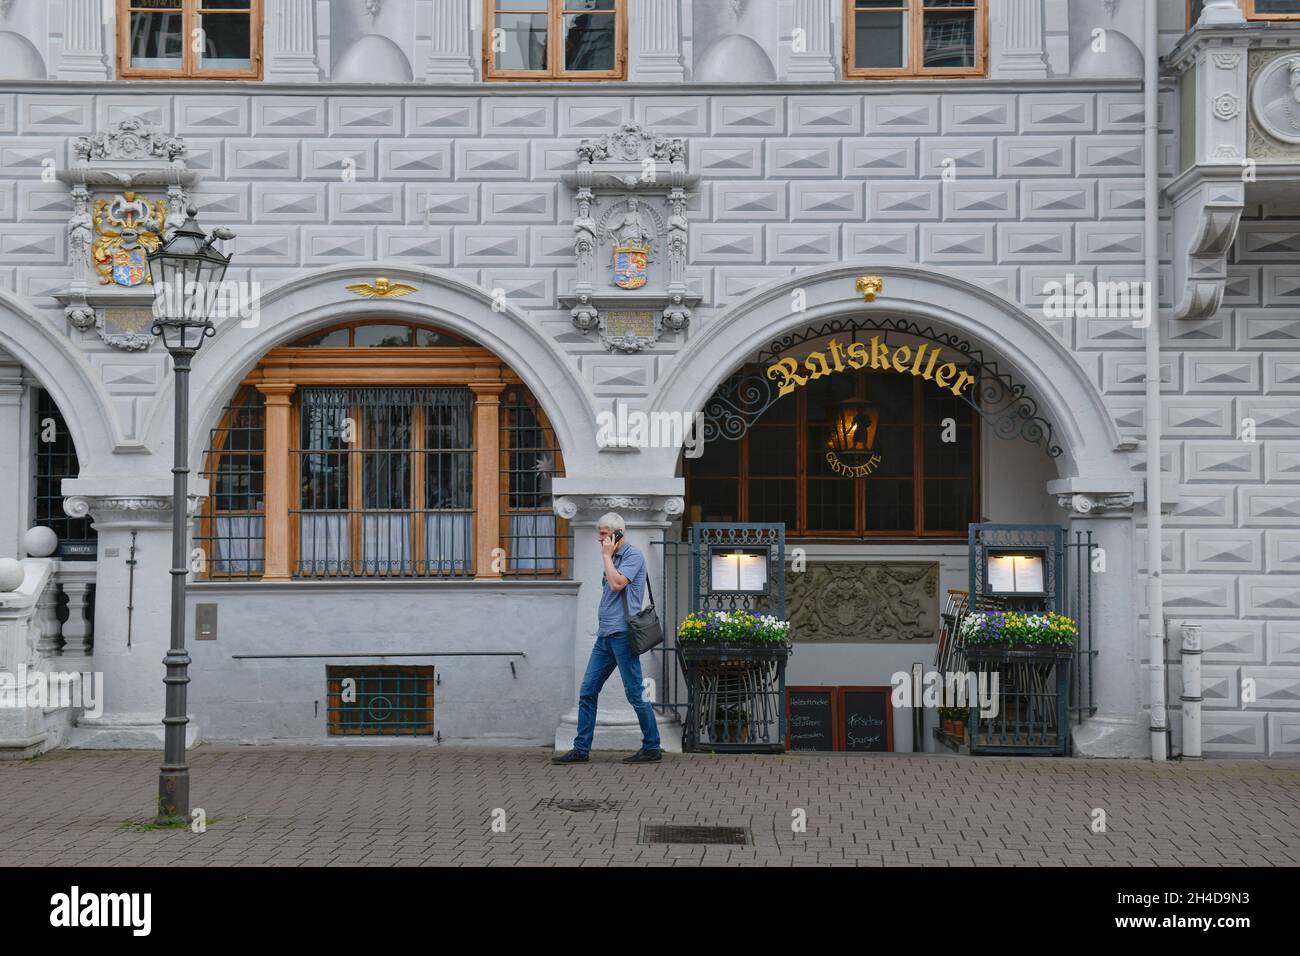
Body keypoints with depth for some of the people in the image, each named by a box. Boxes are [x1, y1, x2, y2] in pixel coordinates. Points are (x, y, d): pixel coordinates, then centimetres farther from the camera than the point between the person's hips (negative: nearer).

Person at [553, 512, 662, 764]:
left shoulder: (633, 555, -7)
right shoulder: (615, 557, 20)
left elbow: (617, 584, -19)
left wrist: (606, 556, -10)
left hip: (622, 634, -9)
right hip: (605, 635, 9)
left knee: (635, 693, -3)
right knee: (587, 691, 5)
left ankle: (651, 748, 5)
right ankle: (581, 749, 7)